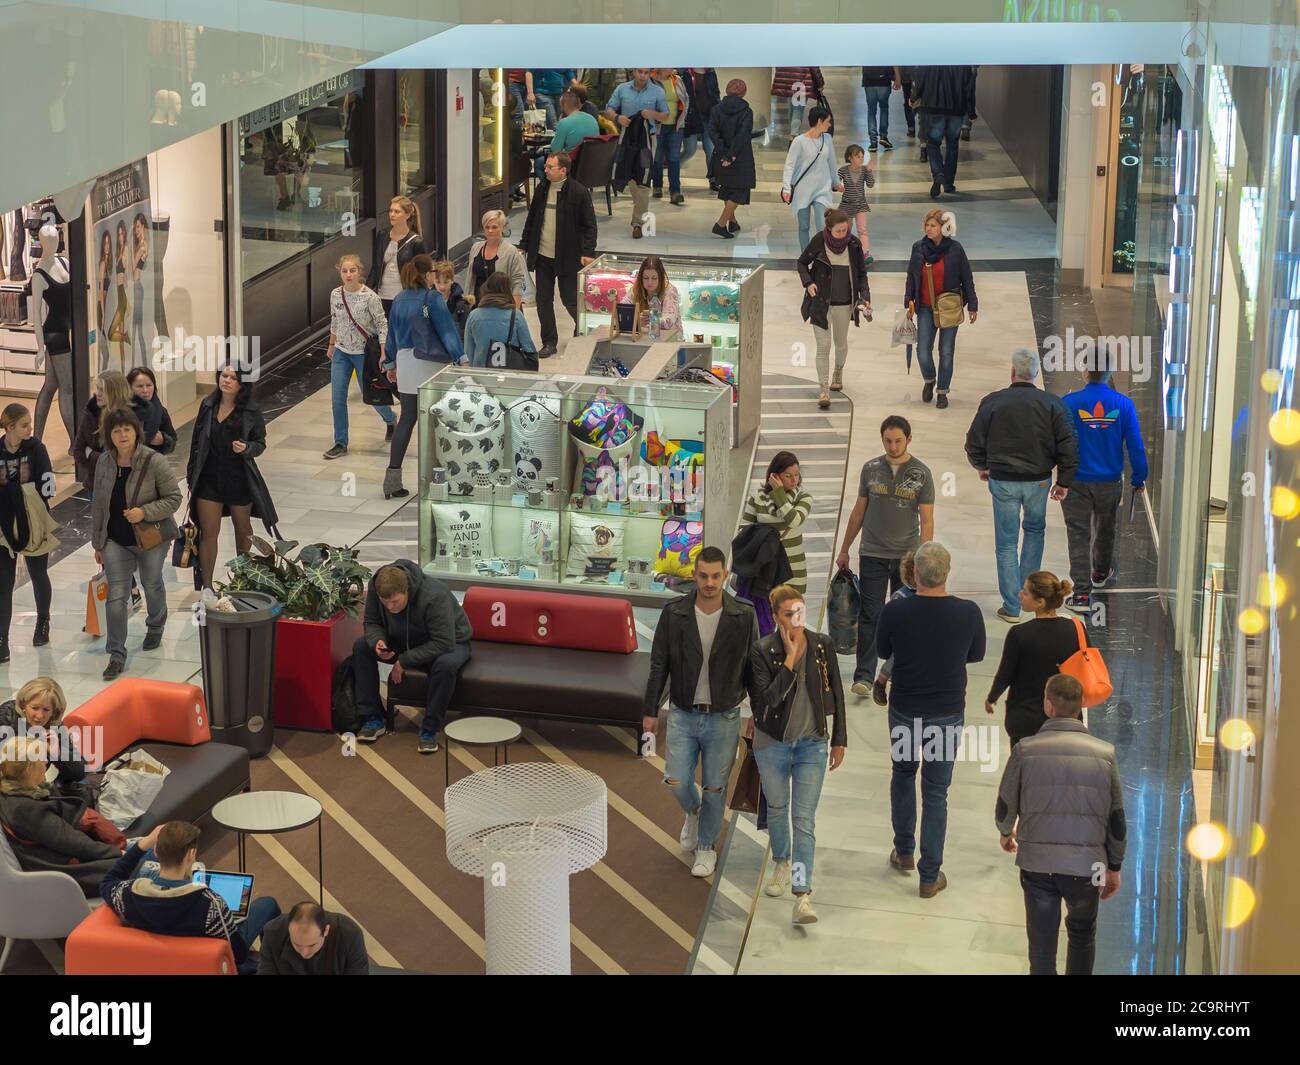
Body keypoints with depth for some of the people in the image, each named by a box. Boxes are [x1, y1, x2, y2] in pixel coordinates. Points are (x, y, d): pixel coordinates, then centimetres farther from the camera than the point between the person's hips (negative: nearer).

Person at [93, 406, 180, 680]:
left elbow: (174, 497, -13)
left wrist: (145, 512, -28)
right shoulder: (105, 462, -3)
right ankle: (116, 655, 0)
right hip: (116, 541, 2)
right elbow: (98, 504, 5)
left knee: (152, 585, 20)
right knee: (116, 595, -5)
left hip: (151, 539, -2)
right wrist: (98, 543, 8)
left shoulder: (154, 462, -18)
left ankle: (155, 628, 49)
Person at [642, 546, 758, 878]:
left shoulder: (743, 616, -8)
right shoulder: (674, 613, -7)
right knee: (677, 782, 0)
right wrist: (651, 711, 2)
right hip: (683, 715, 1)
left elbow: (752, 668, 2)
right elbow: (659, 664, 1)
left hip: (723, 717, -1)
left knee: (715, 788, 7)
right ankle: (693, 812, 35)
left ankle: (706, 846, 27)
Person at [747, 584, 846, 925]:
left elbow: (835, 693, 5)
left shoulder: (823, 645, -4)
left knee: (804, 818, -6)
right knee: (777, 808, 18)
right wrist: (790, 659, -25)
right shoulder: (763, 651, -11)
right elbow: (767, 698, -22)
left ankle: (803, 895, -11)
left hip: (811, 743, 0)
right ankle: (781, 864, 45)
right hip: (773, 743, 0)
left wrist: (839, 740, 7)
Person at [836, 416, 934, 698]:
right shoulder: (871, 469, 3)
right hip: (872, 555, 1)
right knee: (870, 616, -4)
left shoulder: (921, 473, -2)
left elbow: (926, 521, -4)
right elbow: (859, 510, 12)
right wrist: (844, 550, 14)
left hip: (907, 556, -1)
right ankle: (864, 675, -5)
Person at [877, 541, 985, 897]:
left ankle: (904, 853, 37)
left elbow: (882, 651, 0)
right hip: (948, 713, 0)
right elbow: (976, 655, 2)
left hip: (904, 711, 0)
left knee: (903, 775, 25)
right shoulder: (968, 612, -17)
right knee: (936, 793, 9)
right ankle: (930, 875, 14)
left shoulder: (895, 611, -19)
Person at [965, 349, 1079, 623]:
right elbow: (1068, 446, -6)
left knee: (1007, 543, 7)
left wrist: (982, 466, 20)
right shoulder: (1052, 404, -7)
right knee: (1035, 530, 26)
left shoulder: (992, 402, -9)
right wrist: (1064, 482, 5)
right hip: (1038, 480, 1)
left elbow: (974, 442, 0)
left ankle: (1012, 606, 9)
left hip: (1002, 481, -1)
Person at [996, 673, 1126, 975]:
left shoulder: (1025, 750, -8)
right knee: (1082, 933, 25)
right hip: (1086, 866, 1)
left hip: (1037, 864, -1)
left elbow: (1005, 807, 3)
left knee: (1042, 948, 8)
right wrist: (1115, 867, 14)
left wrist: (1006, 833, 26)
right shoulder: (1104, 754, -6)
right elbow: (1116, 819, 1)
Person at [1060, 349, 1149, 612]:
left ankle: (1082, 593, -3)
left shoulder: (1069, 403, -16)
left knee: (1079, 534, 3)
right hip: (1110, 481, 2)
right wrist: (1139, 478, 7)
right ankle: (1101, 572, 47)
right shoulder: (1123, 405, -11)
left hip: (1076, 482, -2)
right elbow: (1136, 447, -6)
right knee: (1106, 528, 25)